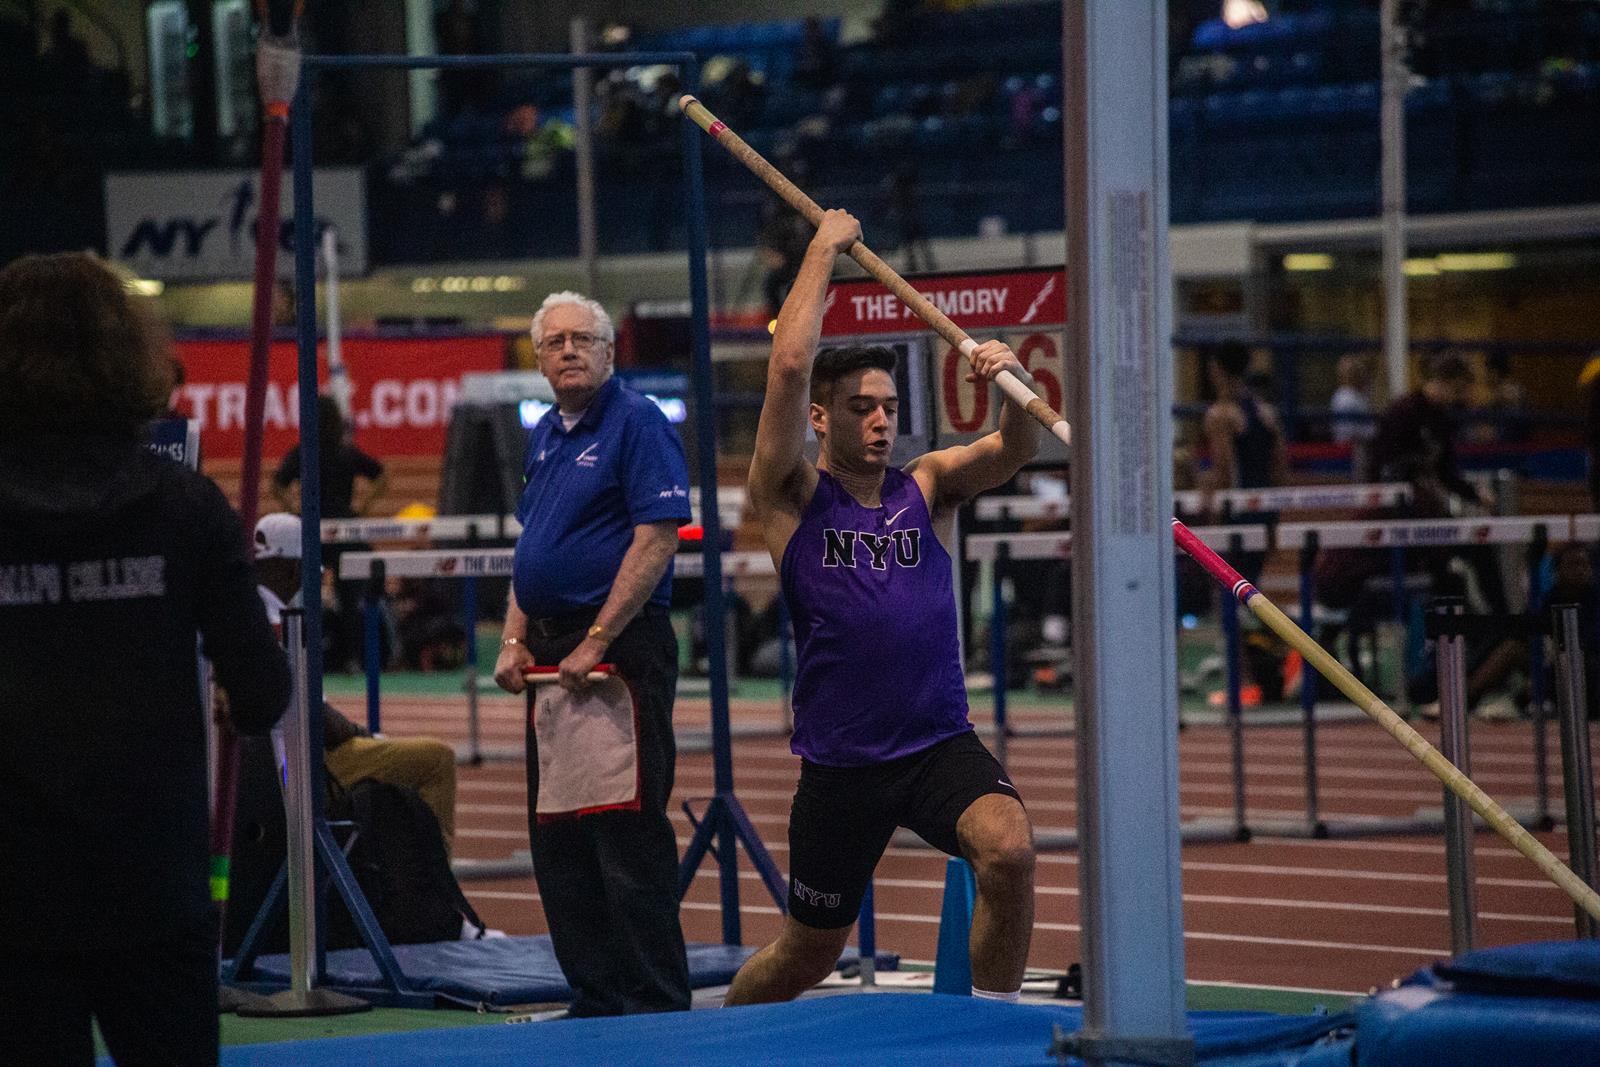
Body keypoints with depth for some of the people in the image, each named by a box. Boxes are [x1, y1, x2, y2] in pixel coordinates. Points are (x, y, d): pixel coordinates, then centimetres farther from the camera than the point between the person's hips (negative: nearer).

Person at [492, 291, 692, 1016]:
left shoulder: (636, 423, -8)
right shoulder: (544, 436, 17)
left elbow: (657, 541, -16)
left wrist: (596, 644, -17)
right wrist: (515, 640, 10)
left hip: (622, 649, -9)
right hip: (551, 654, 9)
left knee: (629, 833, -9)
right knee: (556, 838, 9)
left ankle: (655, 1006, -5)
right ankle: (595, 1000, 16)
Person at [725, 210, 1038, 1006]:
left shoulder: (927, 488, 8)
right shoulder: (793, 498, -1)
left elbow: (1014, 452, -8)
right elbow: (789, 366, -12)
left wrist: (1011, 386, -28)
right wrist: (825, 248, -6)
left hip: (941, 746, 2)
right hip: (840, 762, -2)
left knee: (1008, 849, -28)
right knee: (806, 954, 11)